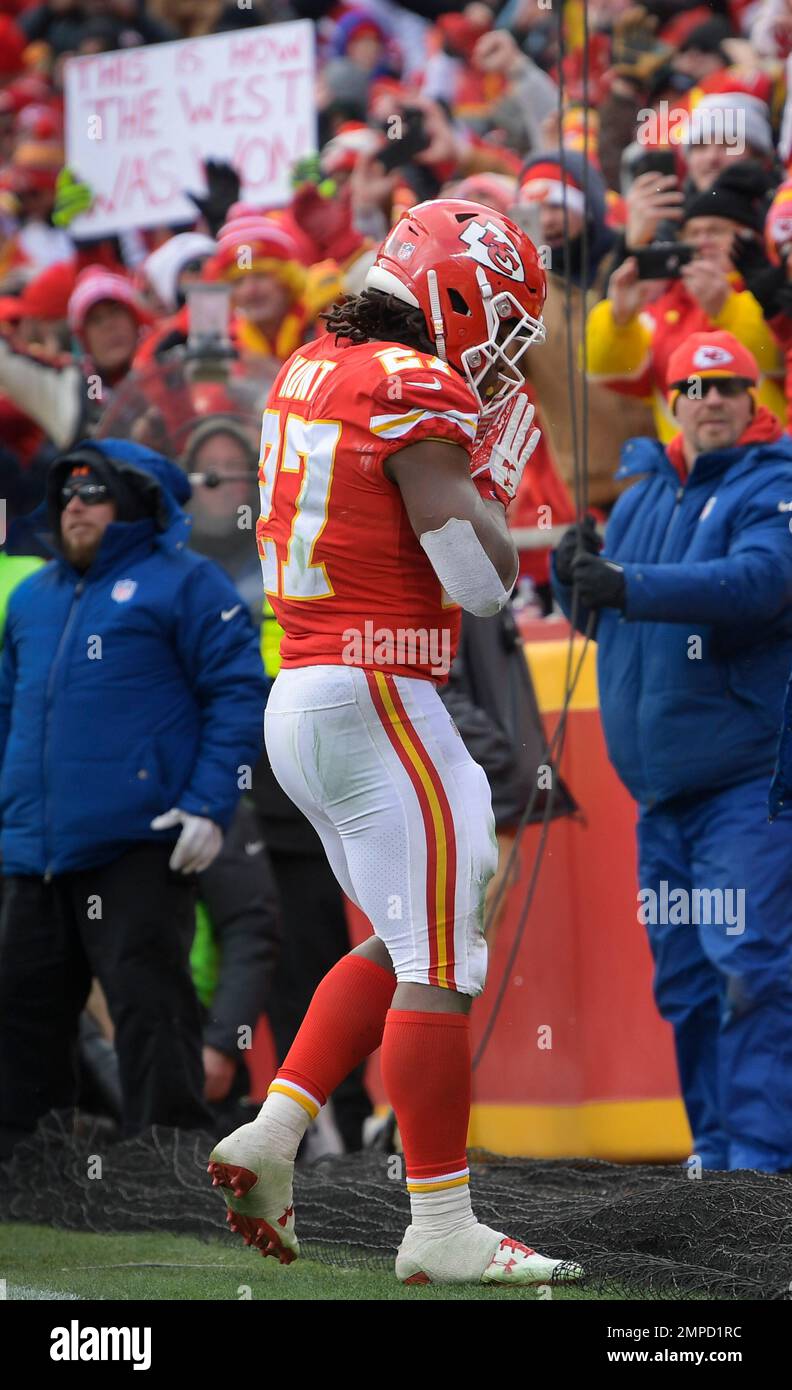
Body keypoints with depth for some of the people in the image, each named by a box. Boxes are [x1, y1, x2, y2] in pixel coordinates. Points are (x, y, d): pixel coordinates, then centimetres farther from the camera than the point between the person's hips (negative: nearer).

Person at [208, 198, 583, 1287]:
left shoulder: (310, 372, 13)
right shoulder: (416, 391, -14)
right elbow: (483, 580, -16)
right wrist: (497, 464, 0)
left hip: (299, 697, 9)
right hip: (377, 700, -9)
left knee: (405, 941, 20)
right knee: (440, 965, -3)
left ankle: (271, 1135, 12)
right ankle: (442, 1229, -1)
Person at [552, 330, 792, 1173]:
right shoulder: (641, 492, 16)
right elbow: (596, 611, 19)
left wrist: (631, 587, -33)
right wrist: (576, 573, -5)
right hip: (659, 785, 7)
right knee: (683, 978, 9)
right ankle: (714, 1145, 17)